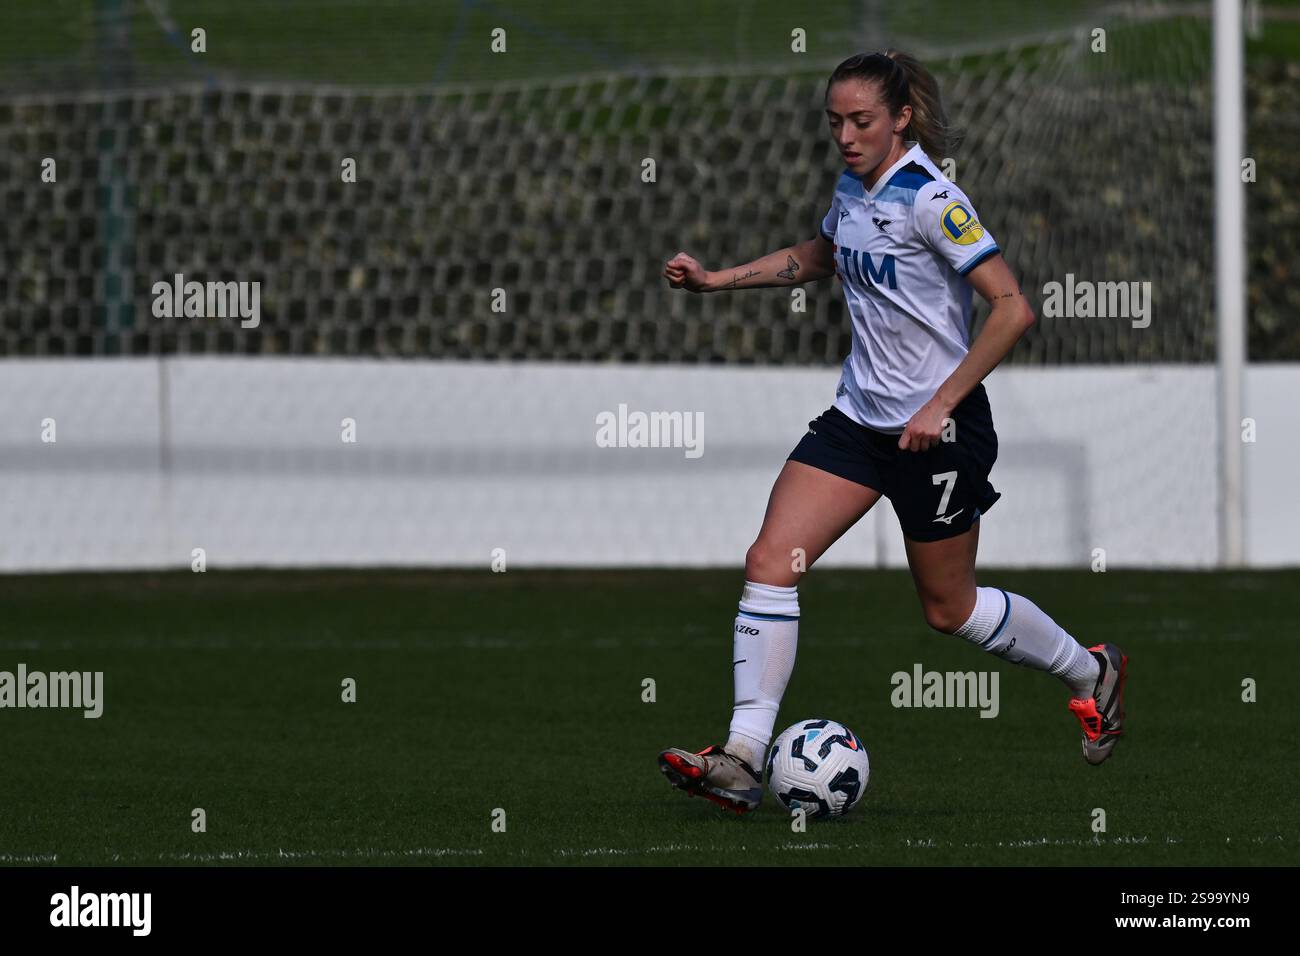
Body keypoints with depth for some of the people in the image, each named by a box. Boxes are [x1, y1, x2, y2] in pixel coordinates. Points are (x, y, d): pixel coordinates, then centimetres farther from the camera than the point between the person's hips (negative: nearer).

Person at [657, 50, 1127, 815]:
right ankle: (744, 760, -11)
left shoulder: (931, 200, -19)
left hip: (939, 429, -7)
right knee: (770, 562, -8)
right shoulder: (853, 188, 6)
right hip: (860, 414, 7)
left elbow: (1013, 308, -22)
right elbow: (816, 258, 28)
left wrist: (943, 405, -22)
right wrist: (718, 280, 18)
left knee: (949, 608, 8)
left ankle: (1091, 673, 34)